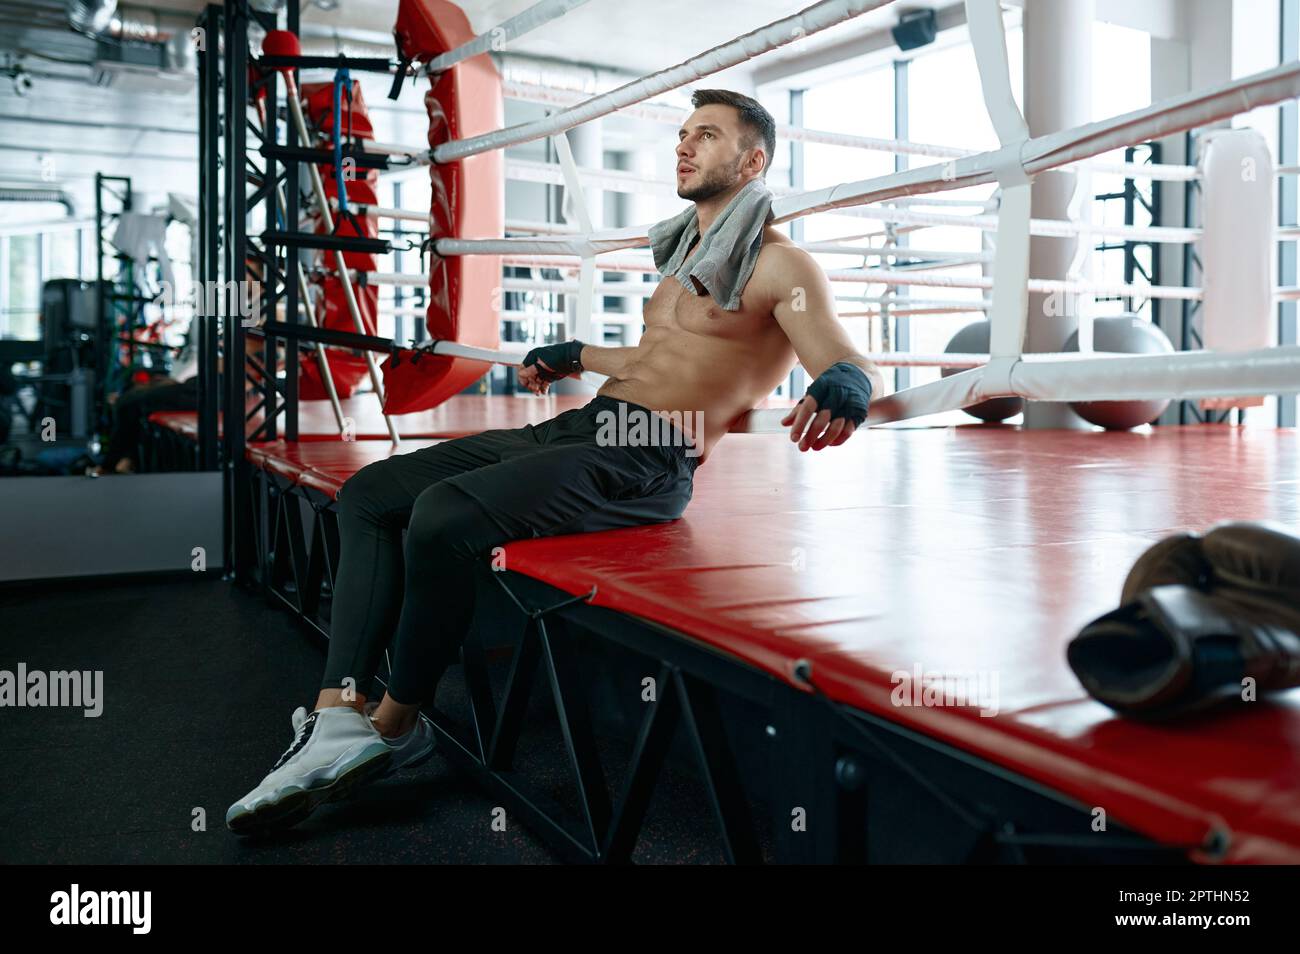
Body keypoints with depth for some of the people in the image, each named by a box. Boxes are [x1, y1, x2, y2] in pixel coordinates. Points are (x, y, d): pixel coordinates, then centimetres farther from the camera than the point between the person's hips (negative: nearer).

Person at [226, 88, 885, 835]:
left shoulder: (781, 265, -2)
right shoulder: (688, 254, 26)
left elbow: (852, 366, -15)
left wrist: (843, 392, -39)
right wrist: (575, 356, 53)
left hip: (645, 460, -10)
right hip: (576, 428, 10)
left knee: (444, 515, -31)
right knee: (370, 496, -1)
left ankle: (395, 724, -7)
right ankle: (340, 716, -12)